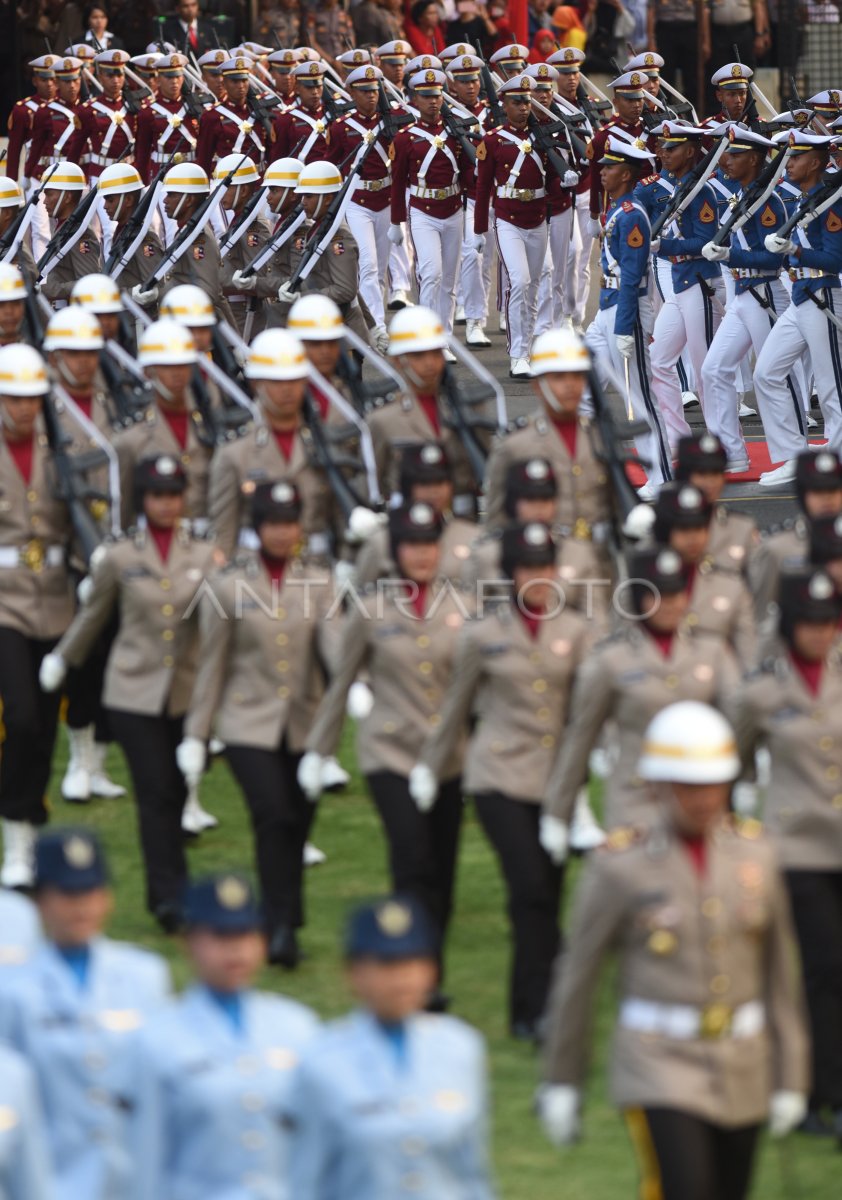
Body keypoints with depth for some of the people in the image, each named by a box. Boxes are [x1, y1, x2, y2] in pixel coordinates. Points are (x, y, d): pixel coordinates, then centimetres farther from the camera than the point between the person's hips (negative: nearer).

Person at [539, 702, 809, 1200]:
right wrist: (561, 1082, 4)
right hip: (659, 1071, -4)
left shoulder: (754, 854, 0)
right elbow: (577, 974, 0)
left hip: (741, 1071, 4)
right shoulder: (619, 866, -10)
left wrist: (792, 1079, 6)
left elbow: (780, 970, 7)